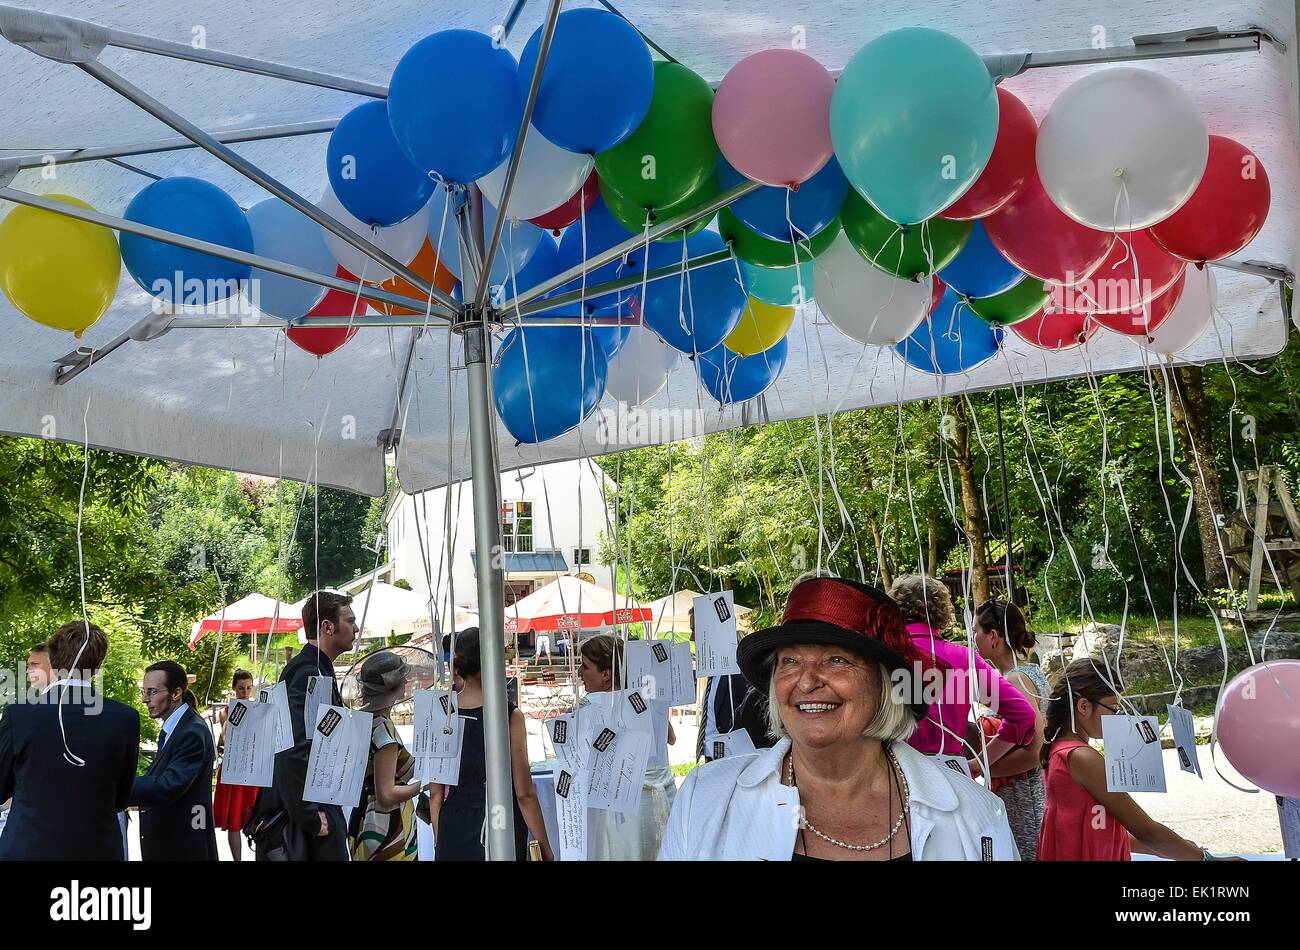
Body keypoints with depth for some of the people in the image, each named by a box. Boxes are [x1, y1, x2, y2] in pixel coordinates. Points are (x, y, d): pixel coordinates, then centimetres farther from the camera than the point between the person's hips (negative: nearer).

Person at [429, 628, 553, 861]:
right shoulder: (510, 715, -8)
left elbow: (435, 793, 6)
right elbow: (524, 794, -7)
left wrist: (439, 843, 18)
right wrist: (545, 850, 2)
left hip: (451, 832, 4)